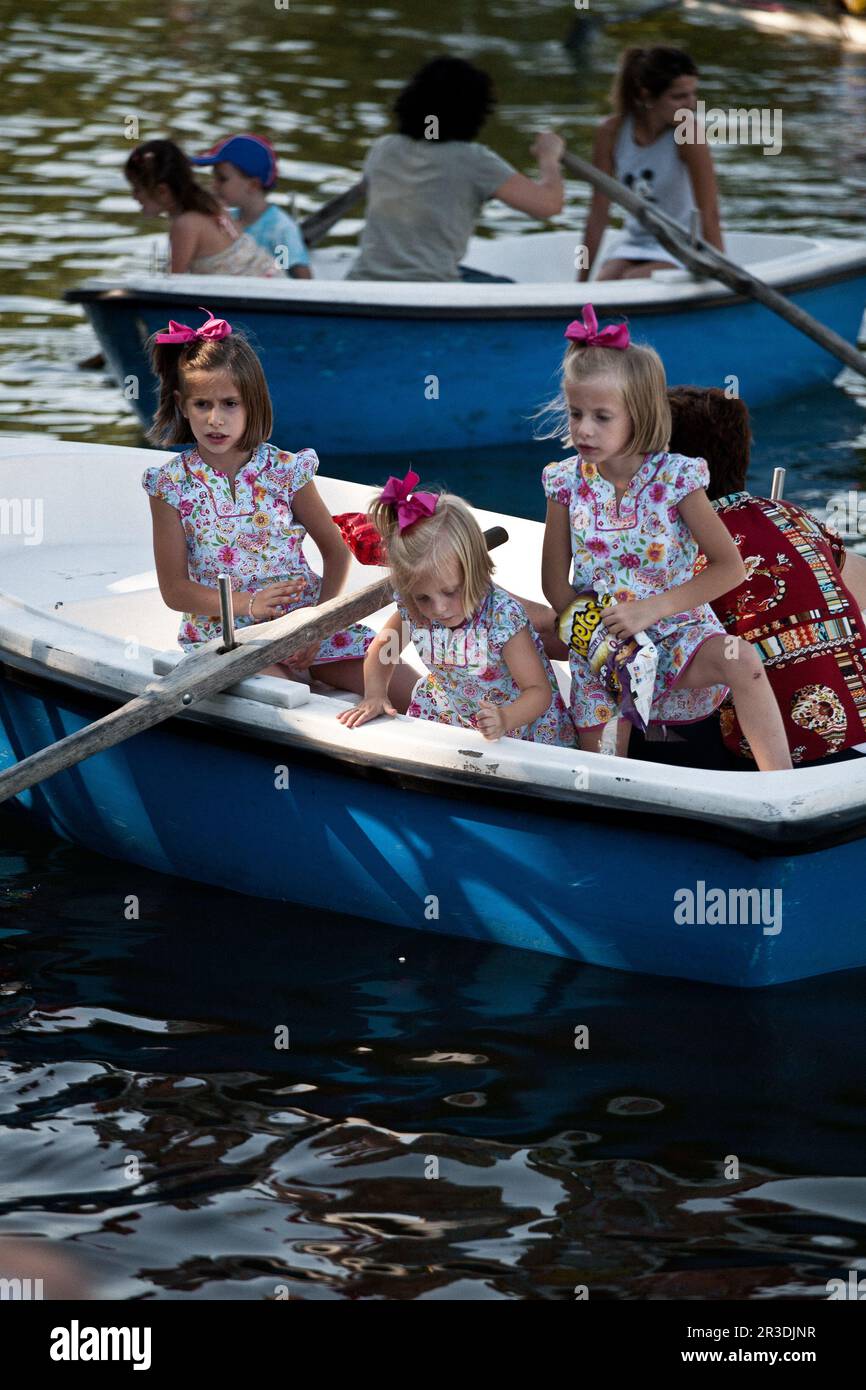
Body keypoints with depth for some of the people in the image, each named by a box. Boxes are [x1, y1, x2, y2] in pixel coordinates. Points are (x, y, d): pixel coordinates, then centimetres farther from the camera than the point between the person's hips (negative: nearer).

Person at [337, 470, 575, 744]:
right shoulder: (412, 611, -16)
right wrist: (375, 696, -12)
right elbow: (381, 649, 6)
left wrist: (505, 720, -46)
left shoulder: (502, 616, -30)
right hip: (449, 714, 4)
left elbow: (539, 690, -27)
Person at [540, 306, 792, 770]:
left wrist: (652, 609, -20)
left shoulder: (675, 479, -12)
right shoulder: (568, 483, -5)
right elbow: (555, 582, 1)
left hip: (677, 631, -3)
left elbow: (730, 567, -12)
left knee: (741, 661, -33)